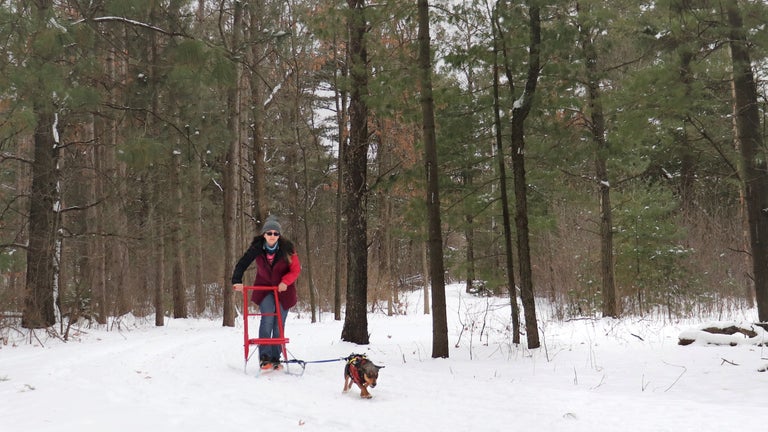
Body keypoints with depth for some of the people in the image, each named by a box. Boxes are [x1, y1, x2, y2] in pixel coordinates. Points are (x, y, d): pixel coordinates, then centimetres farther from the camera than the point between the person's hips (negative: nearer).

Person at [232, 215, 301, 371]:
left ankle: (275, 358, 15)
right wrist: (236, 281, -24)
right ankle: (264, 357, -15)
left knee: (279, 325, 3)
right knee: (267, 319, -19)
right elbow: (242, 264, -9)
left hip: (283, 289, 0)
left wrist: (285, 281, -23)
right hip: (264, 288, 0)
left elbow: (296, 269, -8)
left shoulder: (287, 248, -14)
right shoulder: (257, 248, -11)